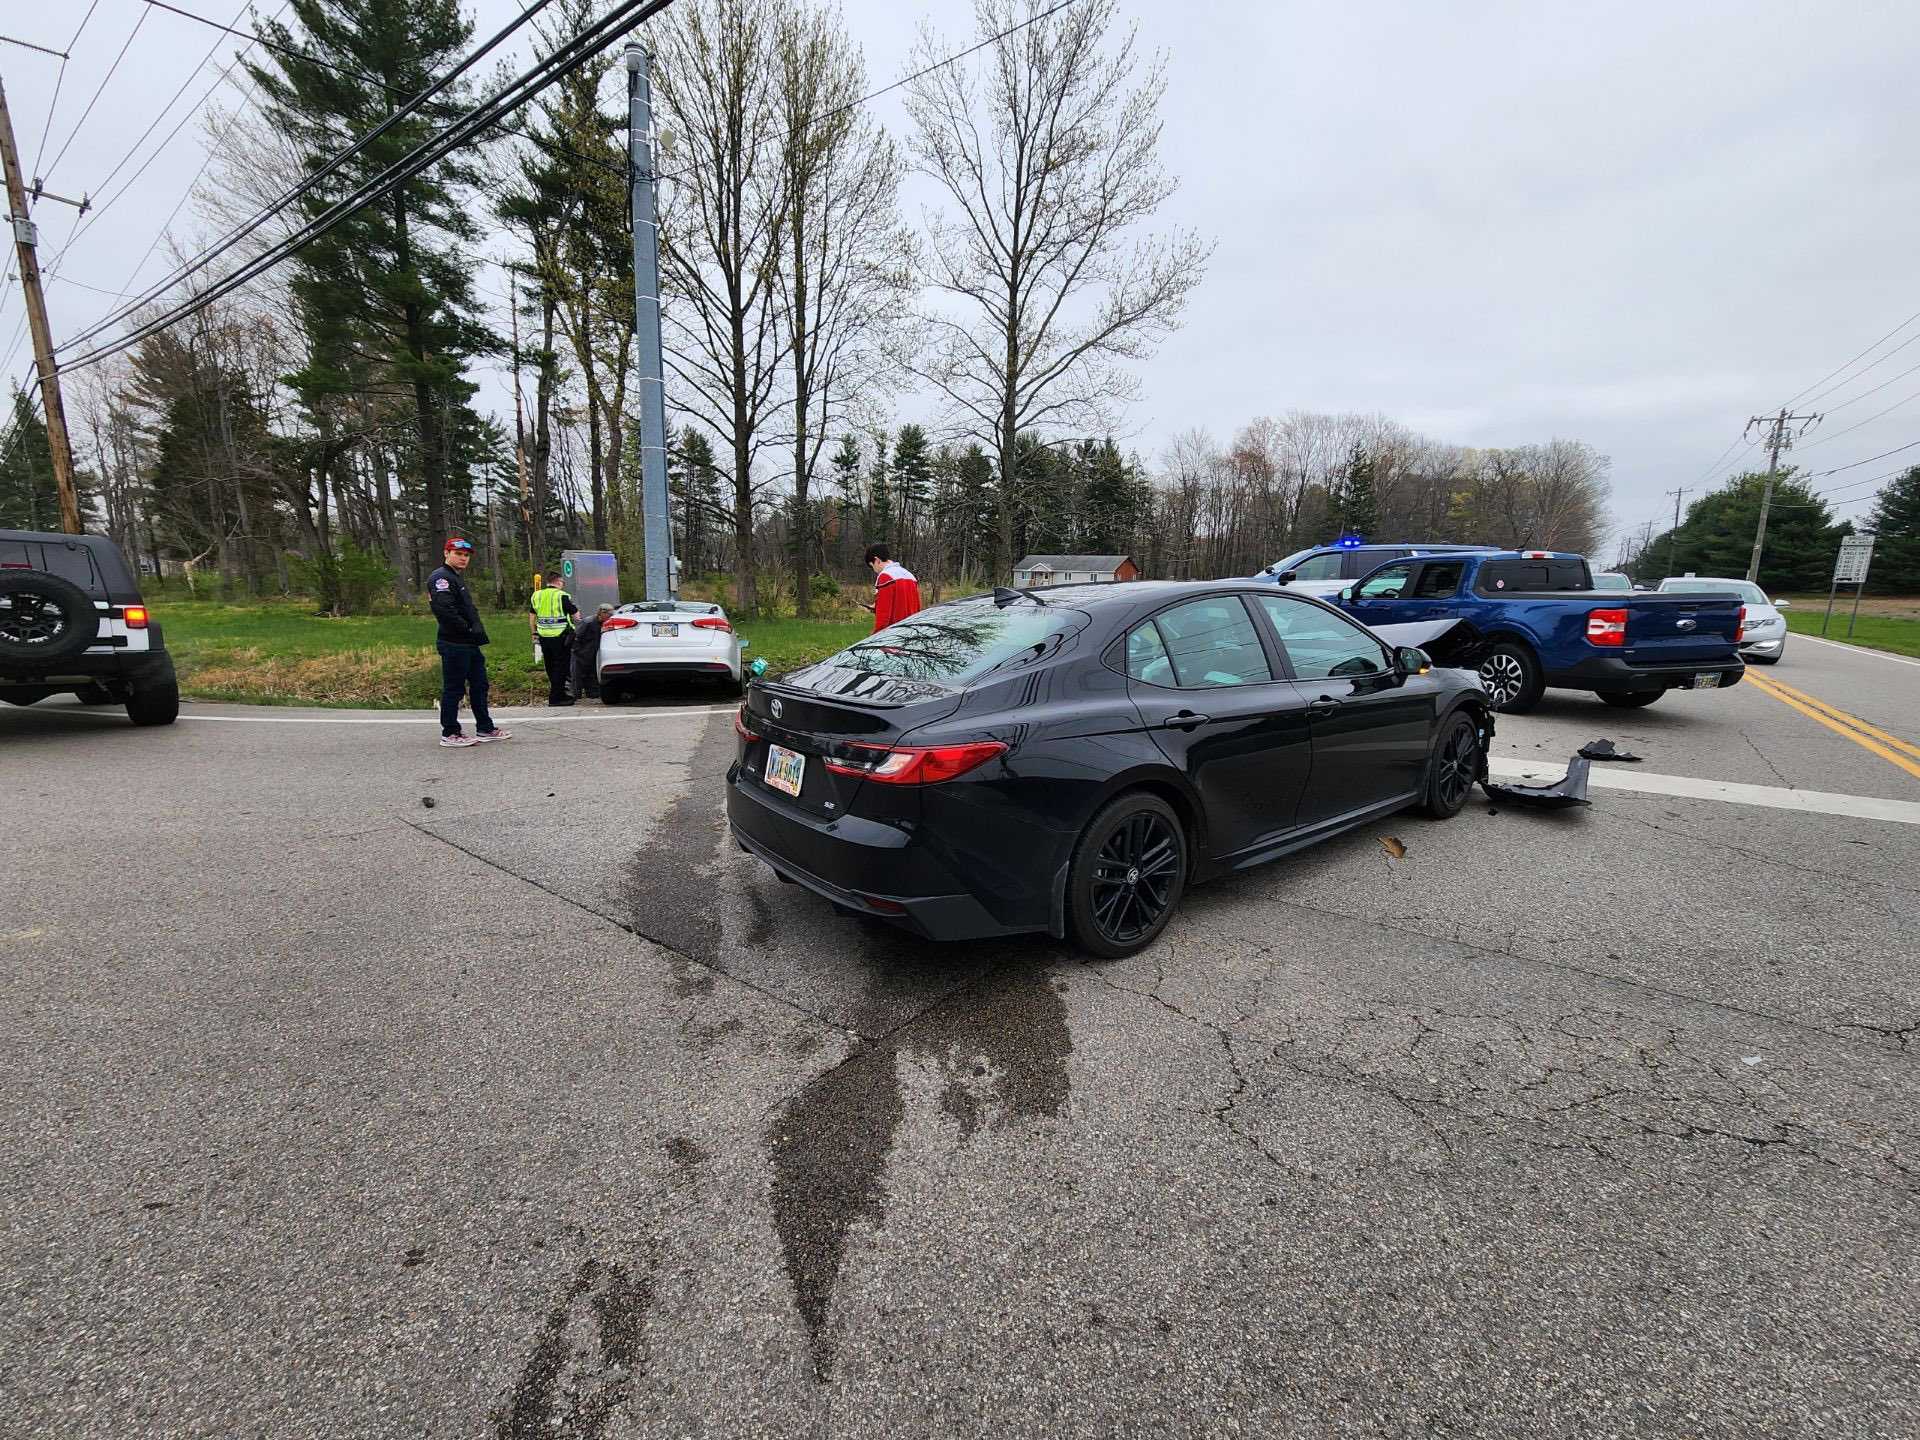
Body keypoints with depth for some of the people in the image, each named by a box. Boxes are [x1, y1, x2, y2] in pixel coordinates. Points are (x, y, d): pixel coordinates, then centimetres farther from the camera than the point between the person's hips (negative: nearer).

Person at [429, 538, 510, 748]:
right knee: (453, 688, -3)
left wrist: (477, 630, 9)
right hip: (454, 644, -10)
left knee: (479, 685, 14)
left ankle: (485, 728, 22)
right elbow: (445, 610, -25)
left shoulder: (457, 579, 22)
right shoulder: (441, 578, -11)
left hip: (470, 644, 10)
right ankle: (449, 734, 5)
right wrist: (468, 629, -18)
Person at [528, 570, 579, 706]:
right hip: (560, 637, -6)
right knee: (561, 667, -1)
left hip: (543, 637, 7)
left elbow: (531, 616, 15)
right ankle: (555, 697, -3)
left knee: (550, 667, 16)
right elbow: (576, 614, -7)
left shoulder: (536, 595, 10)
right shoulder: (562, 596, -10)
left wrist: (534, 633, 22)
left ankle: (559, 693, 27)